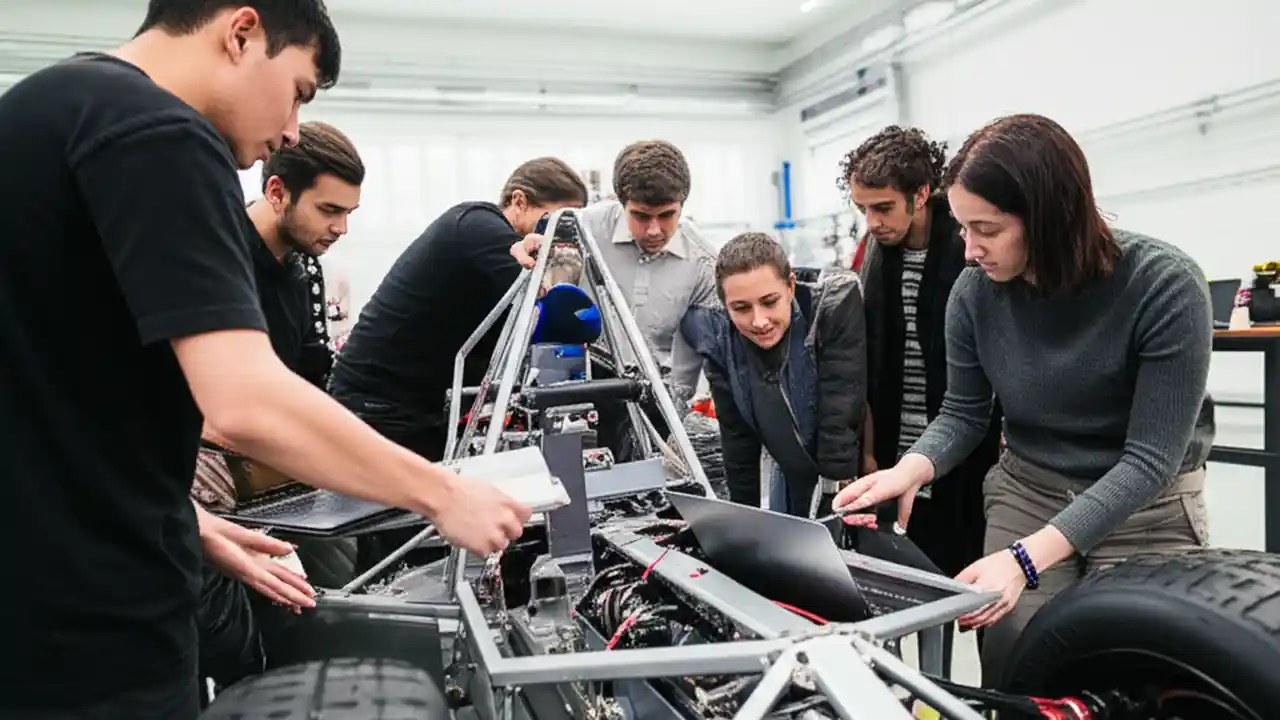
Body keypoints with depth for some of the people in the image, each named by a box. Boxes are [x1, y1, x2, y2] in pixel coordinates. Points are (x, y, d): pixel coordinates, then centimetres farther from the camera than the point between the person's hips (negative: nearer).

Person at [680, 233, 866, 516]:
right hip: (794, 481, 3)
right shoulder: (719, 338, -14)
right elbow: (737, 438, -6)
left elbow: (841, 418, -27)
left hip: (856, 478, -3)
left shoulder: (835, 306, -24)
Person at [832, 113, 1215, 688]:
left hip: (1147, 509, -2)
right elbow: (963, 414, -2)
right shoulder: (975, 291, -13)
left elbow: (1150, 458, -25)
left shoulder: (1163, 284, -24)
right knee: (1011, 688, -4)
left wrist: (1027, 558, -36)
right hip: (1025, 494, 3)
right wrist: (911, 470, -27)